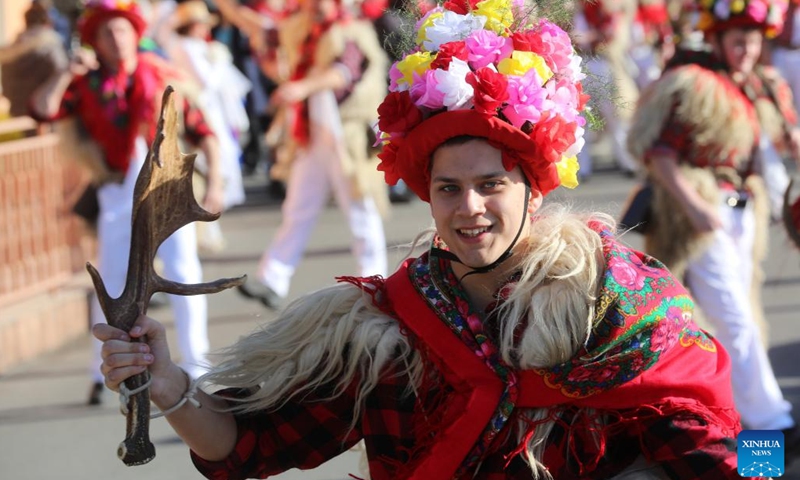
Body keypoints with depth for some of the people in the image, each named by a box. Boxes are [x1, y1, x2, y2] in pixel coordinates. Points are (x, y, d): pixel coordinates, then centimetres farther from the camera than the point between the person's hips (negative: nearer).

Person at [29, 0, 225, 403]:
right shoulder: (87, 84, 4)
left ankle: (196, 365, 6)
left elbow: (201, 129, 1)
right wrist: (68, 73, -13)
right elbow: (42, 110, -7)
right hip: (118, 193, 1)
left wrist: (214, 180, -5)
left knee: (184, 275, -4)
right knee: (111, 284, 4)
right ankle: (103, 374, 14)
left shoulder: (161, 75, 2)